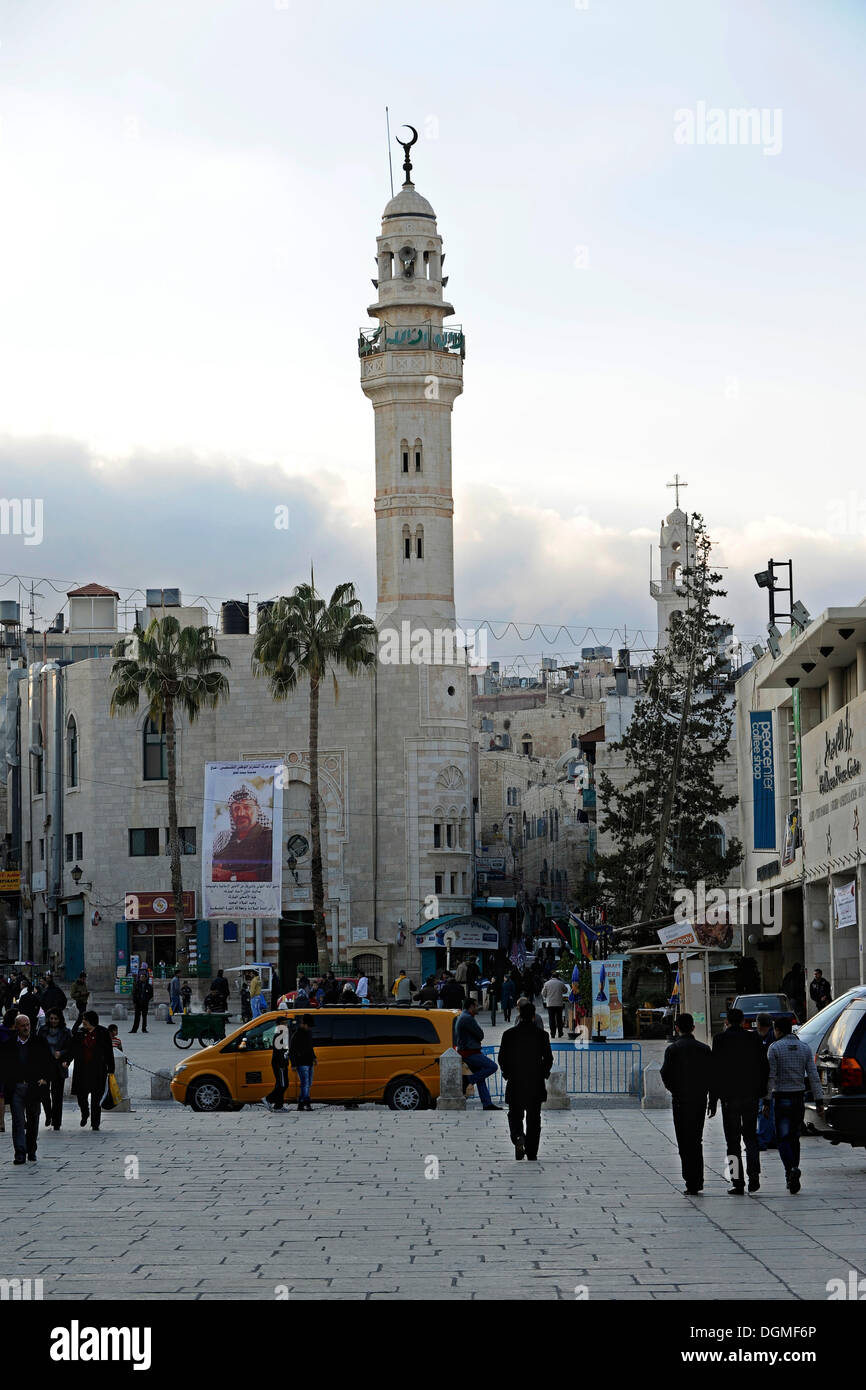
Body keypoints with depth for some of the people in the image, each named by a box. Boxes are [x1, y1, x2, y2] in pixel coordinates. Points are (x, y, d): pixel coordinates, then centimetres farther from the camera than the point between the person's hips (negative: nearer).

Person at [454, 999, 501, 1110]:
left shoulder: (462, 1018, 19)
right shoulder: (468, 1019, -16)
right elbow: (480, 1035, -15)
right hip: (470, 1053, -11)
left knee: (480, 1079, 10)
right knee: (493, 1067, -14)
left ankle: (487, 1104, 8)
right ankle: (468, 1080, -10)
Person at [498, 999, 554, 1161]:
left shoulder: (508, 1034, -4)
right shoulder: (541, 1034, -4)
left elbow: (502, 1058, -2)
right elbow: (548, 1058, -2)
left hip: (514, 1082, 0)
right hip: (536, 1083, 0)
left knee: (515, 1115, 12)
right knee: (533, 1118, 8)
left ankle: (518, 1137, -17)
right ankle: (532, 1154, 8)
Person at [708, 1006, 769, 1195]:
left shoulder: (720, 1039, -6)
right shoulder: (754, 1038, 4)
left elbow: (716, 1070, -7)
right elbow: (763, 1068, 5)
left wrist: (713, 1099, -4)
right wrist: (762, 1093, 13)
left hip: (729, 1096, -3)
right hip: (751, 1095, 3)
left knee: (733, 1140, 2)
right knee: (750, 1136, 15)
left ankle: (737, 1183, -1)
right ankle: (754, 1175, -2)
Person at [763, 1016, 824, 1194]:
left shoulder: (774, 1048, -7)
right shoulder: (805, 1047, 5)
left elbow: (770, 1077, -11)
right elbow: (813, 1076, 2)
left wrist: (766, 1101, -8)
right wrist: (819, 1101, 3)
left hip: (781, 1098, -4)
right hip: (799, 1098, 4)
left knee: (783, 1139, -4)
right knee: (794, 1138, 14)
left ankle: (792, 1169, -27)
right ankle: (792, 1179, 15)